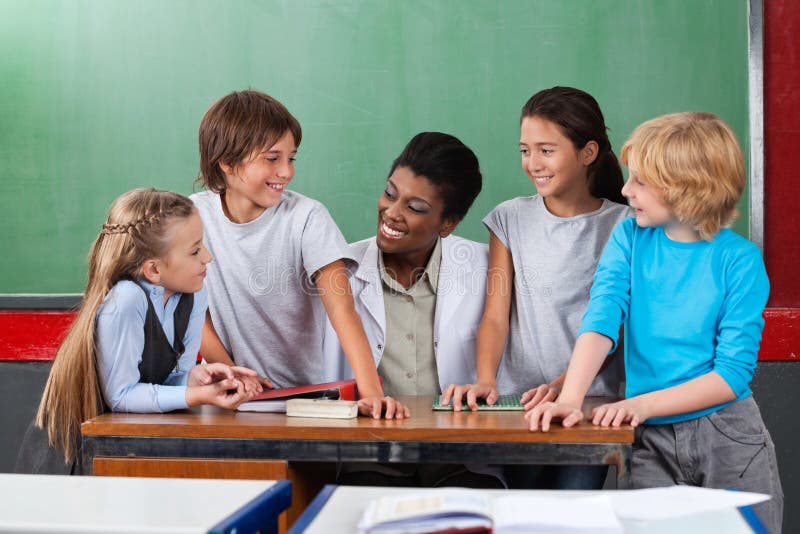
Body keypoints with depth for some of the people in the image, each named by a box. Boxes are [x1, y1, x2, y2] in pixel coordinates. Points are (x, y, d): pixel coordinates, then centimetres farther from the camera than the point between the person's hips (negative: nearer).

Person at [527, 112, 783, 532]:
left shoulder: (740, 260, -8)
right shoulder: (630, 238, 2)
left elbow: (733, 373, -12)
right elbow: (601, 320, -12)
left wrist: (643, 404, -22)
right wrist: (570, 398, -28)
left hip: (728, 438, -2)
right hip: (651, 441, 2)